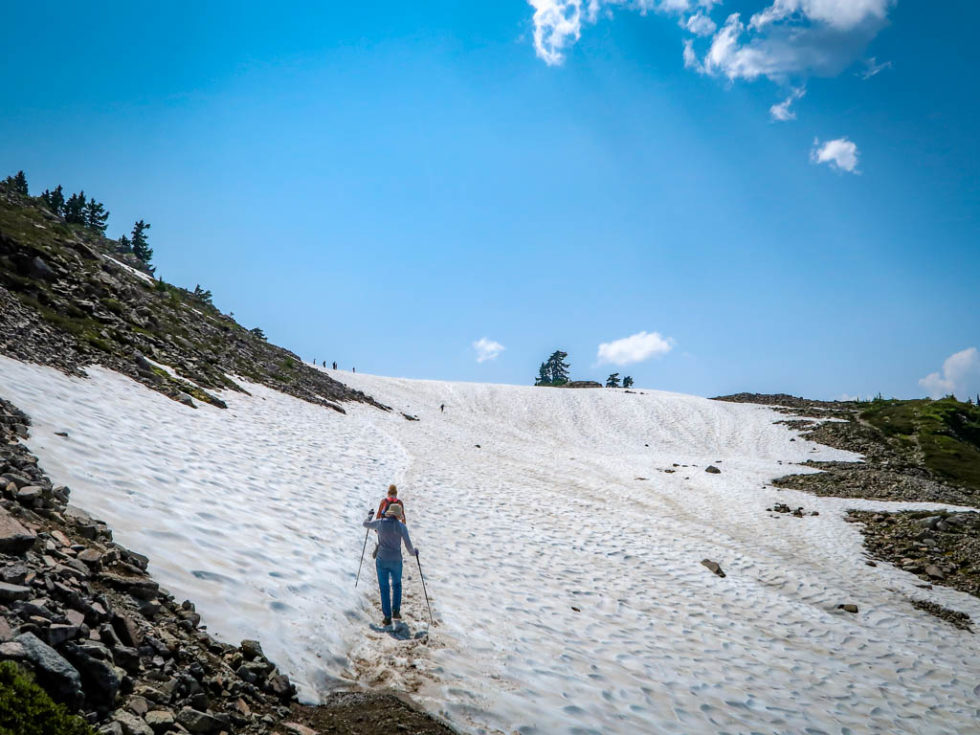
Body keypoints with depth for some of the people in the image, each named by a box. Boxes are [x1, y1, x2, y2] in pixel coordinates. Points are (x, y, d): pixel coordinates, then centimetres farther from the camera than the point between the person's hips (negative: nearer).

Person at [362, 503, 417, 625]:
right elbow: (408, 545, -6)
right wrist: (413, 552, 16)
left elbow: (365, 524, 16)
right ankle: (396, 611, 17)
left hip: (382, 560, 0)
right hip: (396, 560, 0)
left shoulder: (380, 523, -4)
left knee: (384, 588, 10)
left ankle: (387, 617, 10)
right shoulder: (402, 526, -8)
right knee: (397, 584, 24)